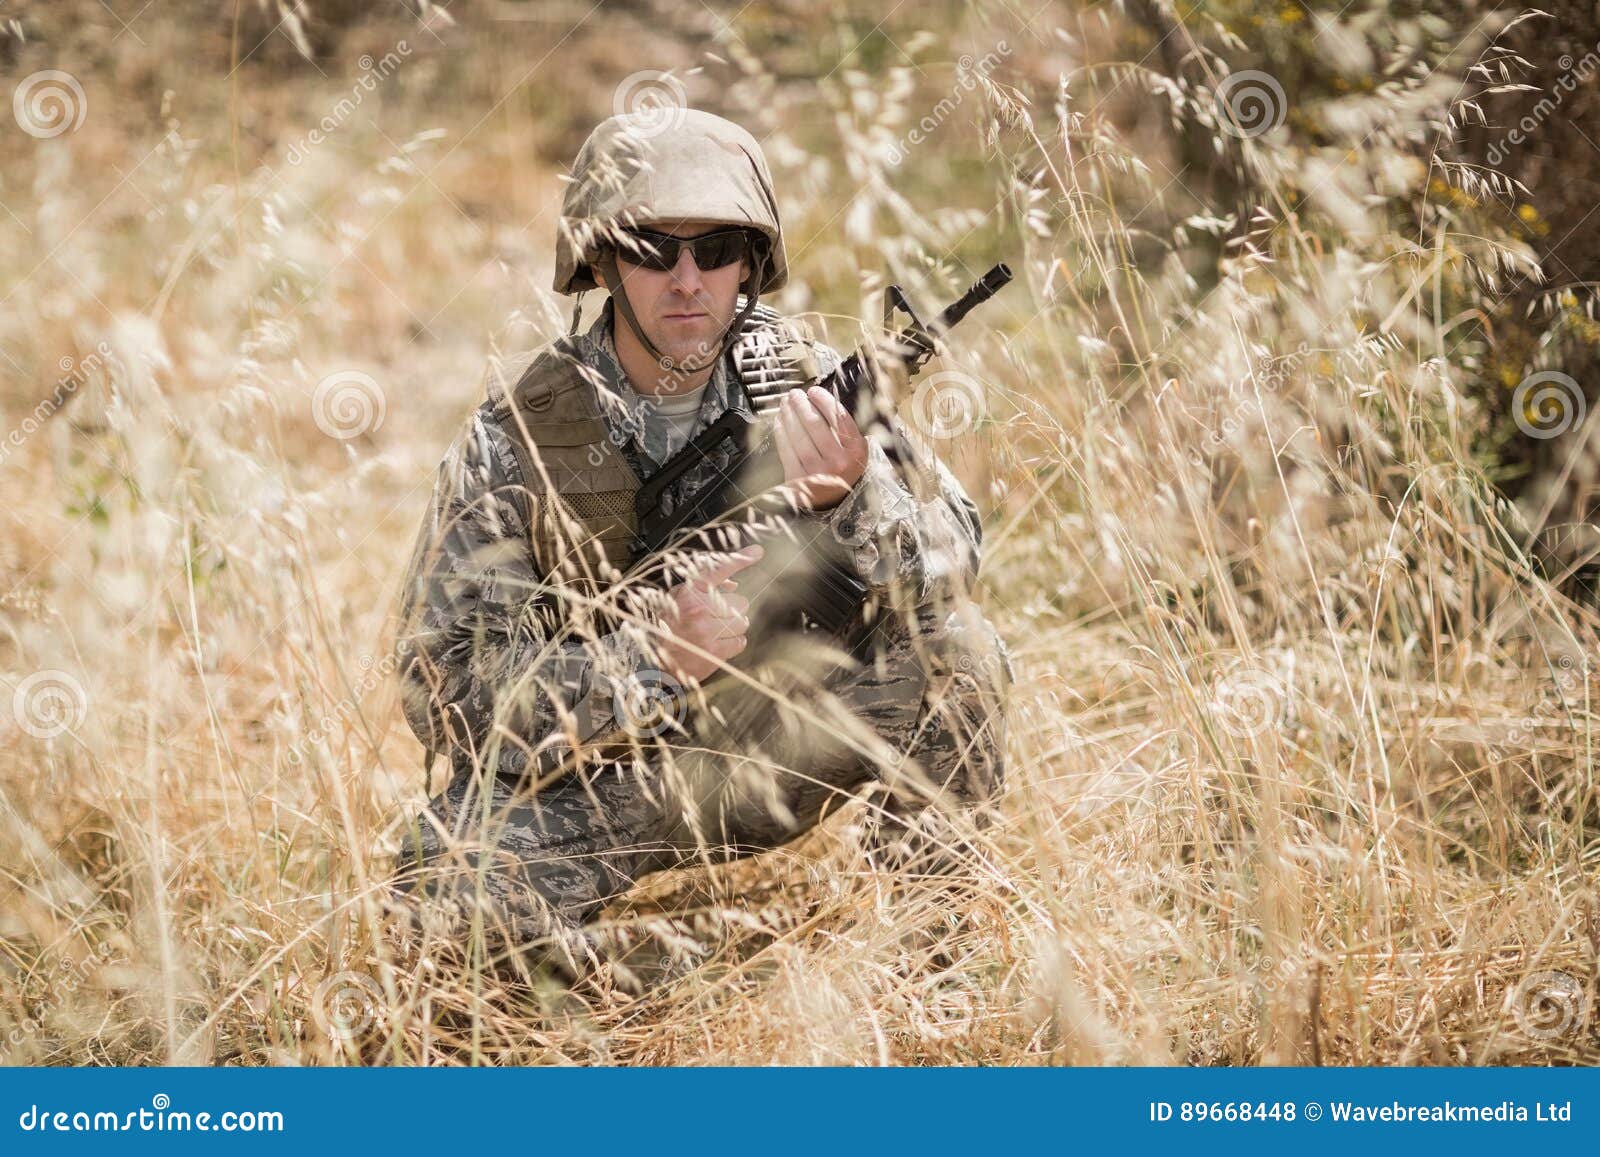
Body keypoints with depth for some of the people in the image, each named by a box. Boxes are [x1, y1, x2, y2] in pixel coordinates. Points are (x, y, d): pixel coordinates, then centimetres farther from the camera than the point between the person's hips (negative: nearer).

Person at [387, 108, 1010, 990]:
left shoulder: (800, 380, -8)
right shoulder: (518, 435, -16)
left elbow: (951, 568, -11)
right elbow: (445, 688, -19)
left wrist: (856, 494, -34)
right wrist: (655, 655, -32)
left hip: (779, 743, 2)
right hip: (600, 776, -2)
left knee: (952, 646, -21)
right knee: (449, 879, -30)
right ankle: (586, 965, 5)